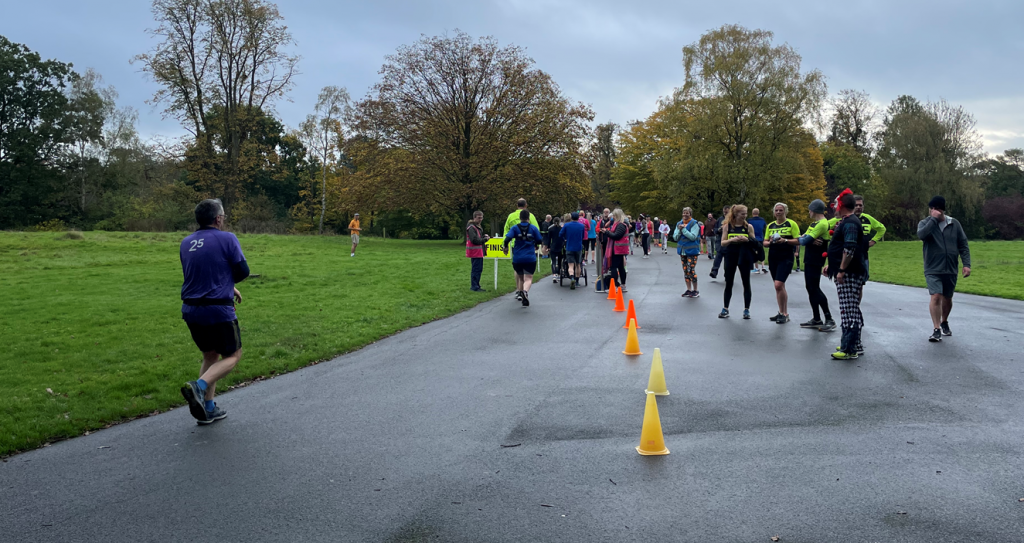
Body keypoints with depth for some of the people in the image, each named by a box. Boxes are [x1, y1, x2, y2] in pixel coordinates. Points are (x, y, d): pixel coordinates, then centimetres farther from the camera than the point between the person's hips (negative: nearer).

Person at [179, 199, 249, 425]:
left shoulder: (186, 243, 9)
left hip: (190, 310, 7)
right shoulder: (227, 239, -9)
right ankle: (199, 386, -16)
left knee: (210, 355, 21)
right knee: (232, 356, 9)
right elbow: (242, 271, -6)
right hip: (218, 310, -6)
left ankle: (207, 409, 19)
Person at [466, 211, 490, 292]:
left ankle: (475, 286, 22)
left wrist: (484, 236, 5)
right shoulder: (471, 227, -14)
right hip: (475, 252, -10)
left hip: (479, 252, 10)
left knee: (478, 269, 14)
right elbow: (474, 240, -21)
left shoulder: (477, 226, 19)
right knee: (476, 269, -8)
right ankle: (475, 287, -4)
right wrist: (485, 239, -13)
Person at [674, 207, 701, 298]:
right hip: (682, 250, 6)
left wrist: (683, 229, -19)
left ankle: (695, 291, 1)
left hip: (692, 251, -6)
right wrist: (679, 230, -10)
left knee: (691, 271, -10)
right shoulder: (679, 224, 11)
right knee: (685, 271, 9)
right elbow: (675, 237, 7)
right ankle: (689, 290, 18)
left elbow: (693, 237, -17)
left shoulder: (694, 224, -8)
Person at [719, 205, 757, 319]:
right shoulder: (727, 226, 1)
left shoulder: (748, 226, 1)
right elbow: (723, 243, -1)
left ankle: (746, 310, 10)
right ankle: (725, 309, 14)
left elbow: (755, 242, 3)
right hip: (731, 257, 0)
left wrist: (746, 240, -17)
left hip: (744, 257, 0)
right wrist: (732, 240, -19)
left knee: (746, 283, 2)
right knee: (728, 283, 6)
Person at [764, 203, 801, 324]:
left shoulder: (791, 224, -3)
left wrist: (785, 240, -19)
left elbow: (798, 241, -7)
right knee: (779, 287, 11)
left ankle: (784, 314, -7)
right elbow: (764, 243, 15)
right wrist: (770, 242, -6)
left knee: (778, 285, -16)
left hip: (786, 258, -6)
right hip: (773, 258, 6)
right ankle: (783, 313, 19)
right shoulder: (770, 225, 13)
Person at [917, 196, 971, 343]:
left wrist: (967, 264, -3)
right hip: (933, 270, -3)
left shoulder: (954, 224, 3)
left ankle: (944, 322, 41)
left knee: (947, 298, 16)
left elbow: (963, 245, 5)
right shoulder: (925, 223, -2)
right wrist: (933, 219, -22)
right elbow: (921, 235, -26)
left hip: (950, 270, 3)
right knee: (936, 296, -17)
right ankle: (937, 329, -11)